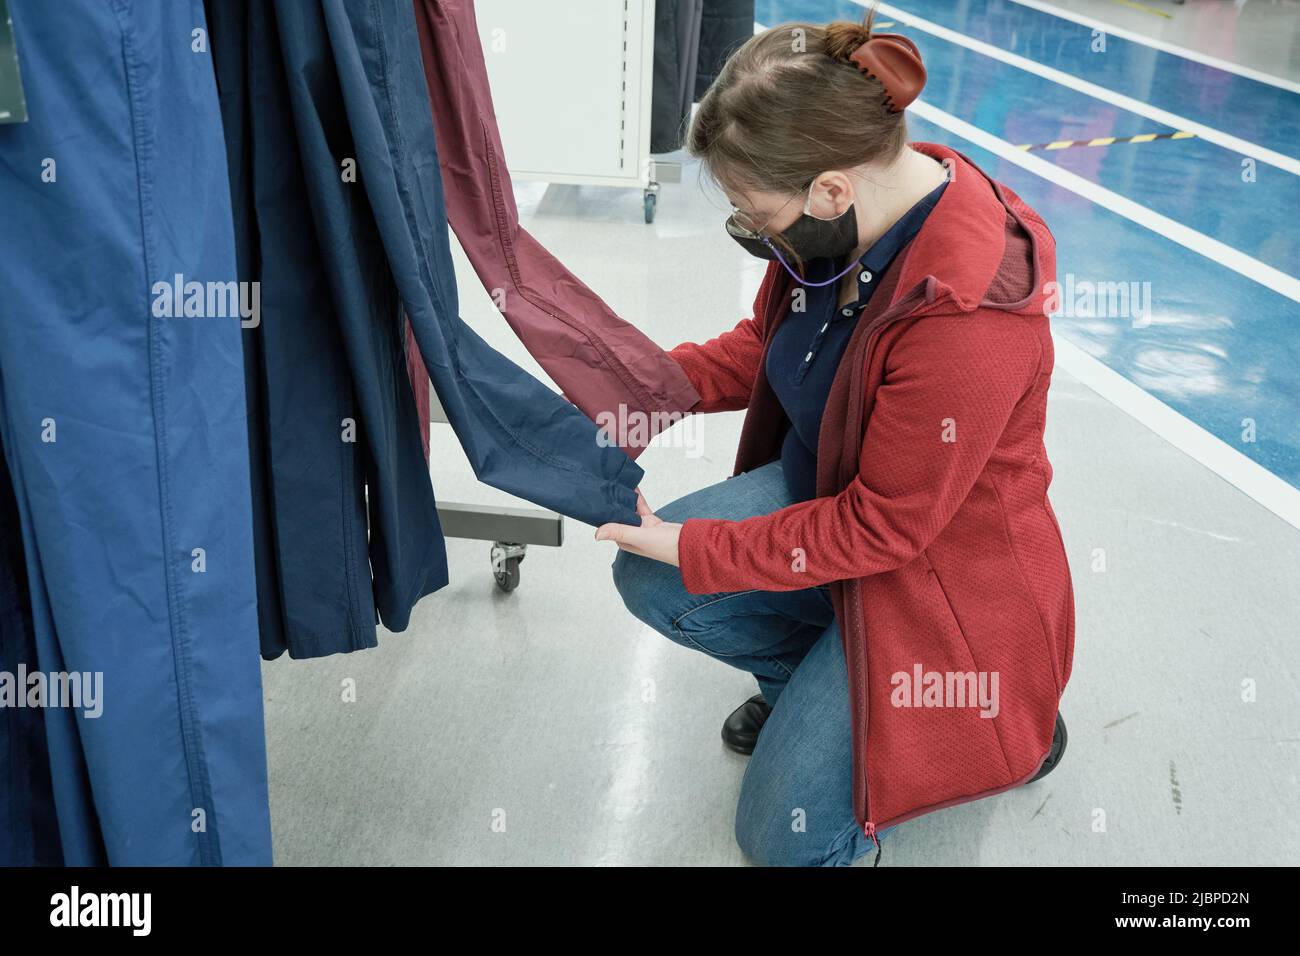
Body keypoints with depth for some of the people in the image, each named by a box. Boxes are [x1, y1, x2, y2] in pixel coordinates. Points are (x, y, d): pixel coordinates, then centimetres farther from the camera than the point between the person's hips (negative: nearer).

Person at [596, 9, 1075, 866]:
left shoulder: (966, 319, -37)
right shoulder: (854, 211, -13)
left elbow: (880, 529, -27)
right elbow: (769, 344, 6)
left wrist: (696, 550, -21)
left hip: (942, 578, -7)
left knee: (785, 835, -1)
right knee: (647, 578, -11)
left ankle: (1011, 723, 17)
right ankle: (813, 676, 16)